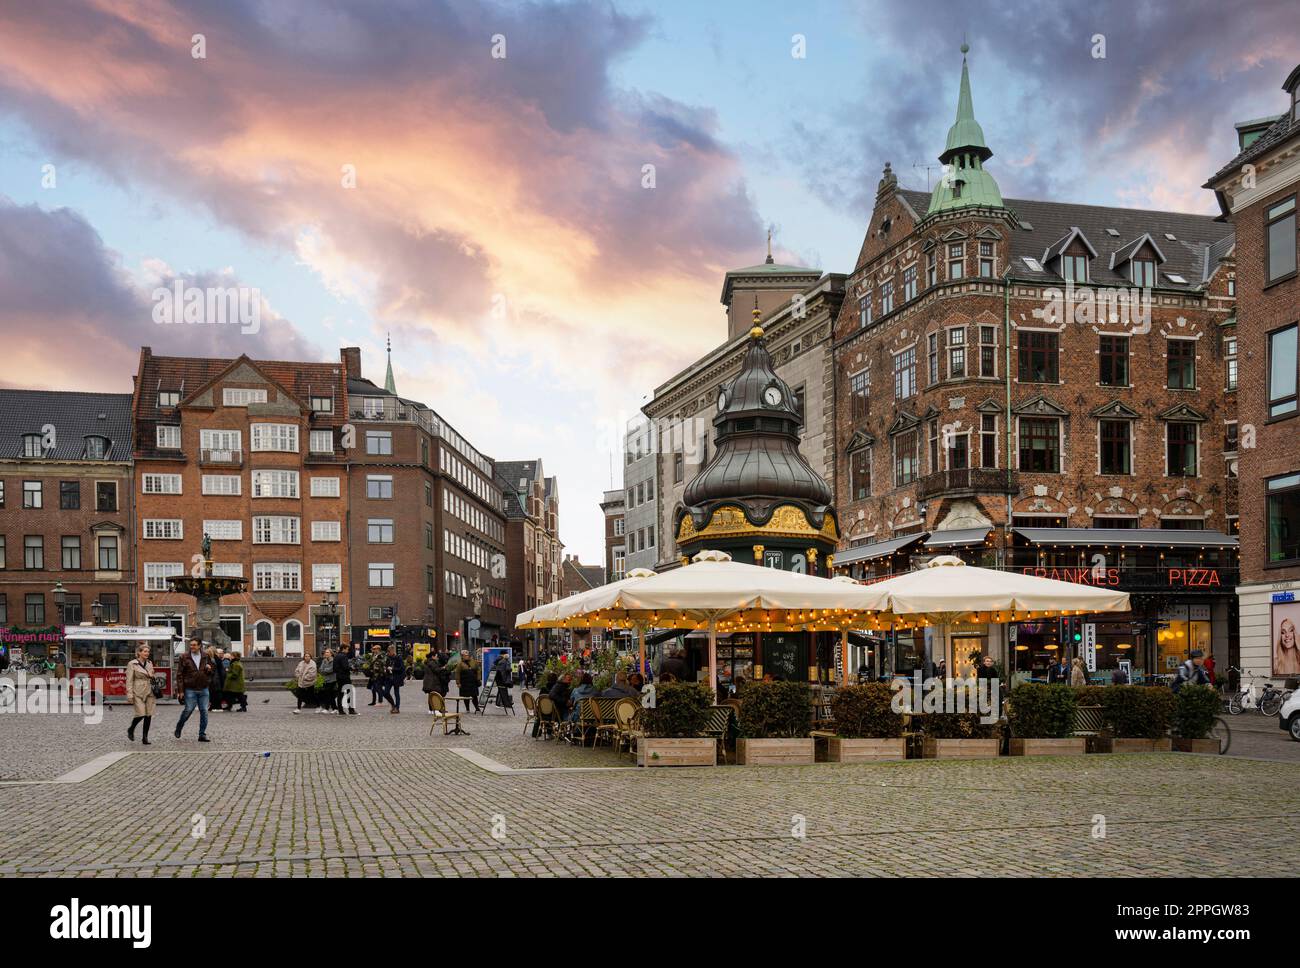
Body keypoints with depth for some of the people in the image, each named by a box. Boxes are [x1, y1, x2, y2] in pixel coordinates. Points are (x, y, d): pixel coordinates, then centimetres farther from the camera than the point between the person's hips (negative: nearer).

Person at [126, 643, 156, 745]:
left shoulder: (149, 664, 13)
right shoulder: (132, 664, -3)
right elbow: (129, 681, -6)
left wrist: (155, 692, 15)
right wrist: (130, 695, -12)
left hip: (149, 692, 5)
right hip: (138, 693, -5)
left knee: (149, 715, 0)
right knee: (141, 714, -12)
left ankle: (145, 738, 7)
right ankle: (131, 730, 16)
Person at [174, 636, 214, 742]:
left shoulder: (206, 657, 8)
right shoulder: (184, 658, -2)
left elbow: (211, 673, 20)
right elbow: (179, 674, -4)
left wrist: (209, 669, -5)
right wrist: (180, 690, -10)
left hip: (203, 689, 3)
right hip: (190, 689, -3)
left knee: (204, 711, 2)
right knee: (188, 710, -4)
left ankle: (202, 734, 9)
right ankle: (178, 728, 22)